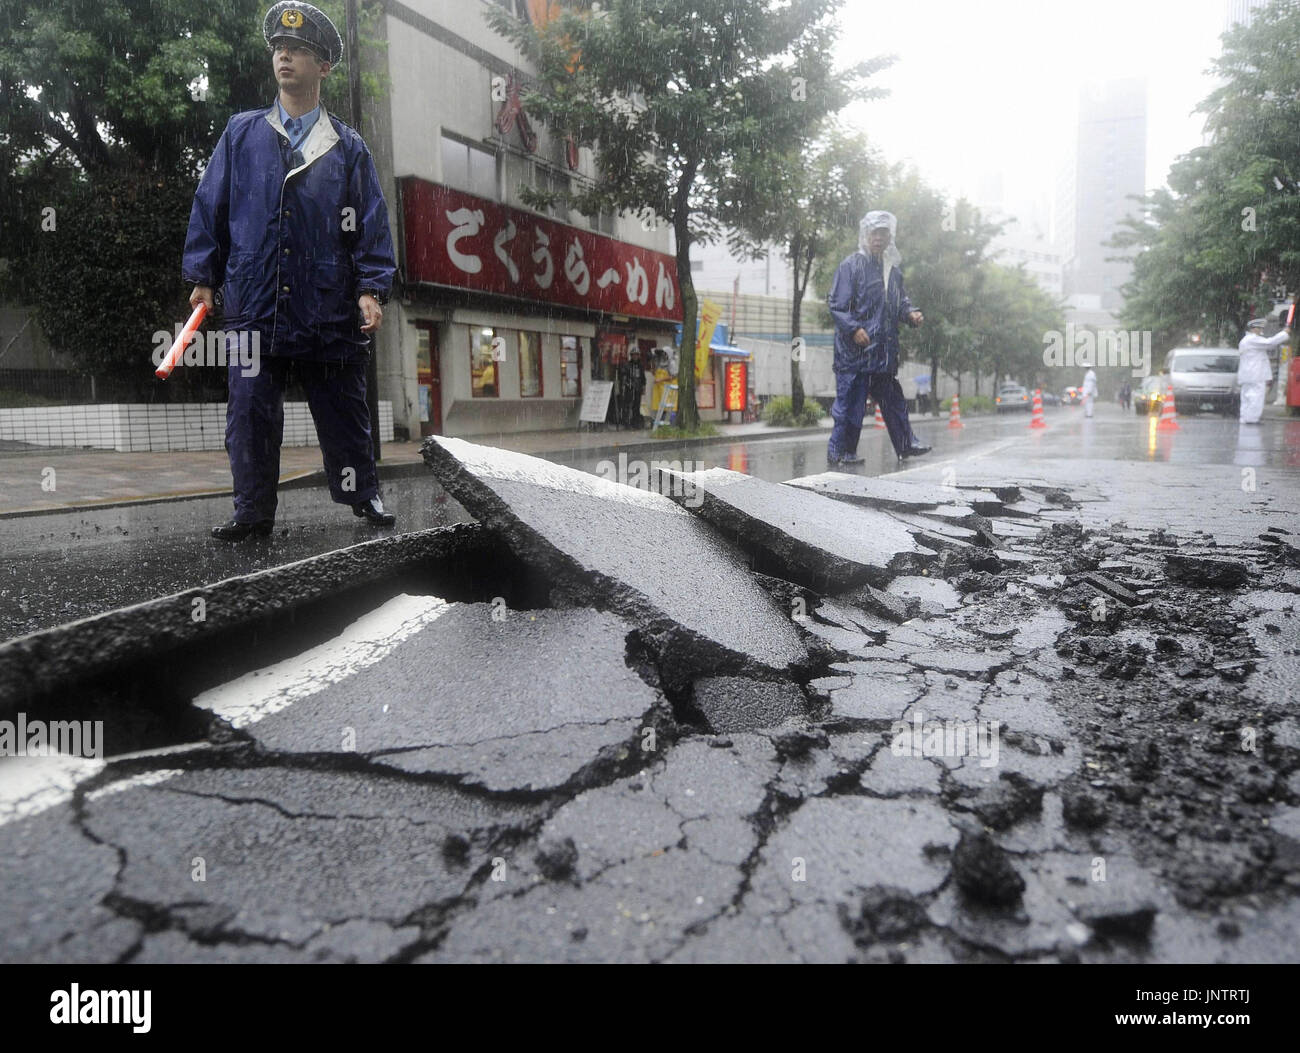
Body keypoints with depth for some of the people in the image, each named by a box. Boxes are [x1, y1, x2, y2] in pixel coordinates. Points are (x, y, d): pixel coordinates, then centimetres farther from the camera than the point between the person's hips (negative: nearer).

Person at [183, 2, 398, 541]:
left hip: (329, 309, -1)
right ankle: (253, 512, 12)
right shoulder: (241, 134, 13)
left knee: (343, 411, 6)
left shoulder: (348, 147, 9)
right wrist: (203, 277, 6)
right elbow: (210, 207, 12)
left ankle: (364, 496, 20)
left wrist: (372, 288, -6)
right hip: (254, 304, 2)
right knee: (250, 414, 2)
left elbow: (371, 222, 4)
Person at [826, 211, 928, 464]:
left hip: (884, 349, 7)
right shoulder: (852, 266, -5)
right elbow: (836, 304, -9)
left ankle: (906, 444, 22)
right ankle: (839, 451, 3)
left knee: (892, 398, 14)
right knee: (850, 399, -4)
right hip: (855, 348, -7)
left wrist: (911, 313, 3)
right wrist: (854, 329, -19)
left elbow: (899, 302, 24)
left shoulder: (893, 268, 16)